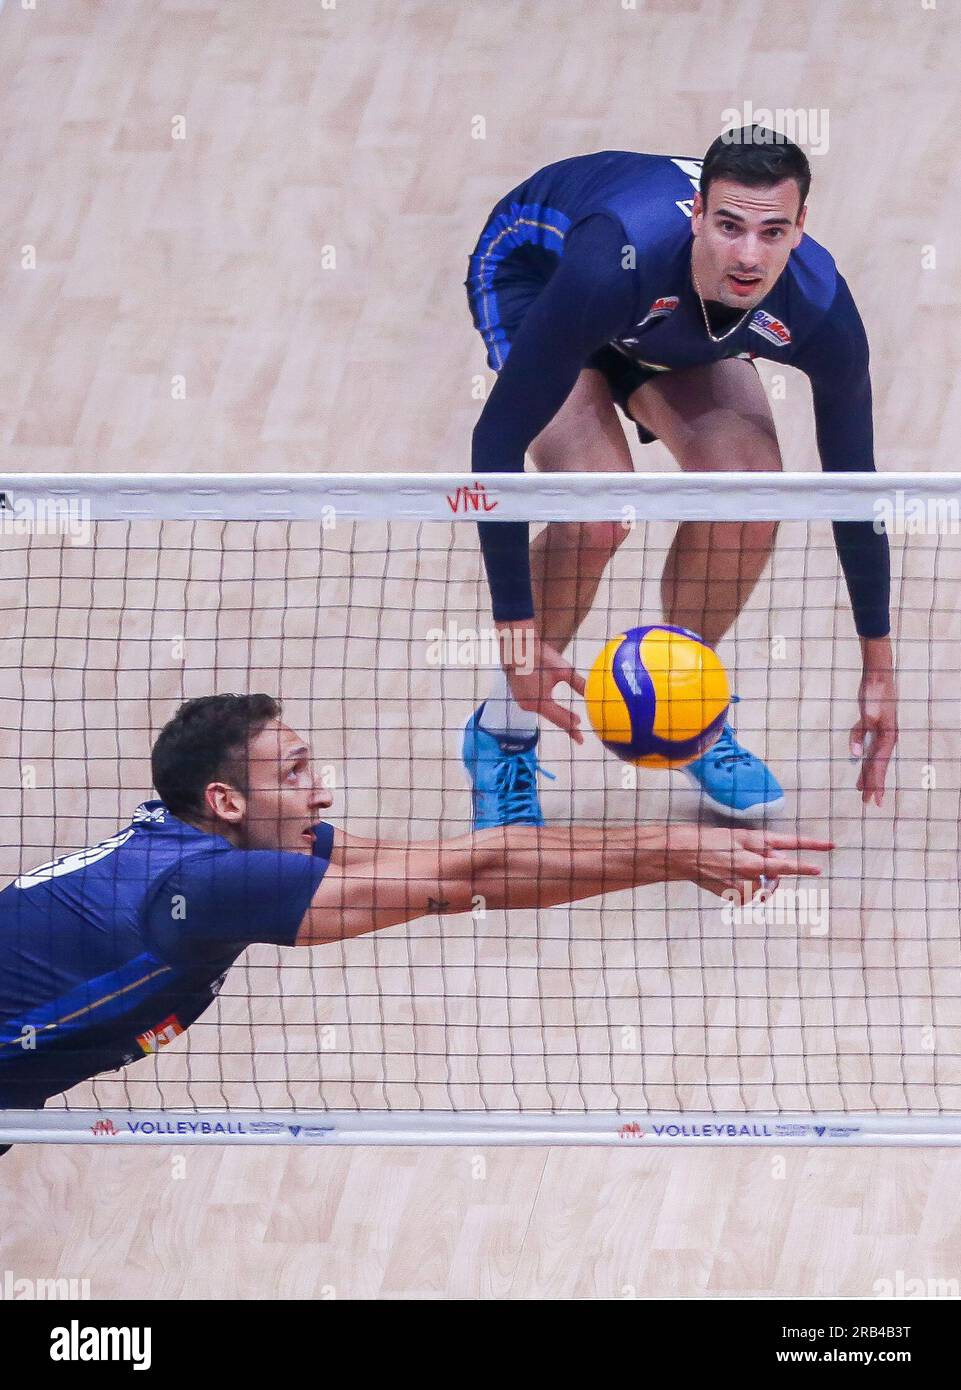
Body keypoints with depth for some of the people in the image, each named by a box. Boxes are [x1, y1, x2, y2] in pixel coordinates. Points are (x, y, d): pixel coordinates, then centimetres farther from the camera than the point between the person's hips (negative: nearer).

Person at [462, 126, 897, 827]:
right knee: (600, 510, -27)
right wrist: (517, 632, -39)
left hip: (675, 323, 4)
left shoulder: (820, 309, -32)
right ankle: (503, 733, -2)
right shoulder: (615, 261, -45)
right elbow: (497, 439, -39)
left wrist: (878, 670, -10)